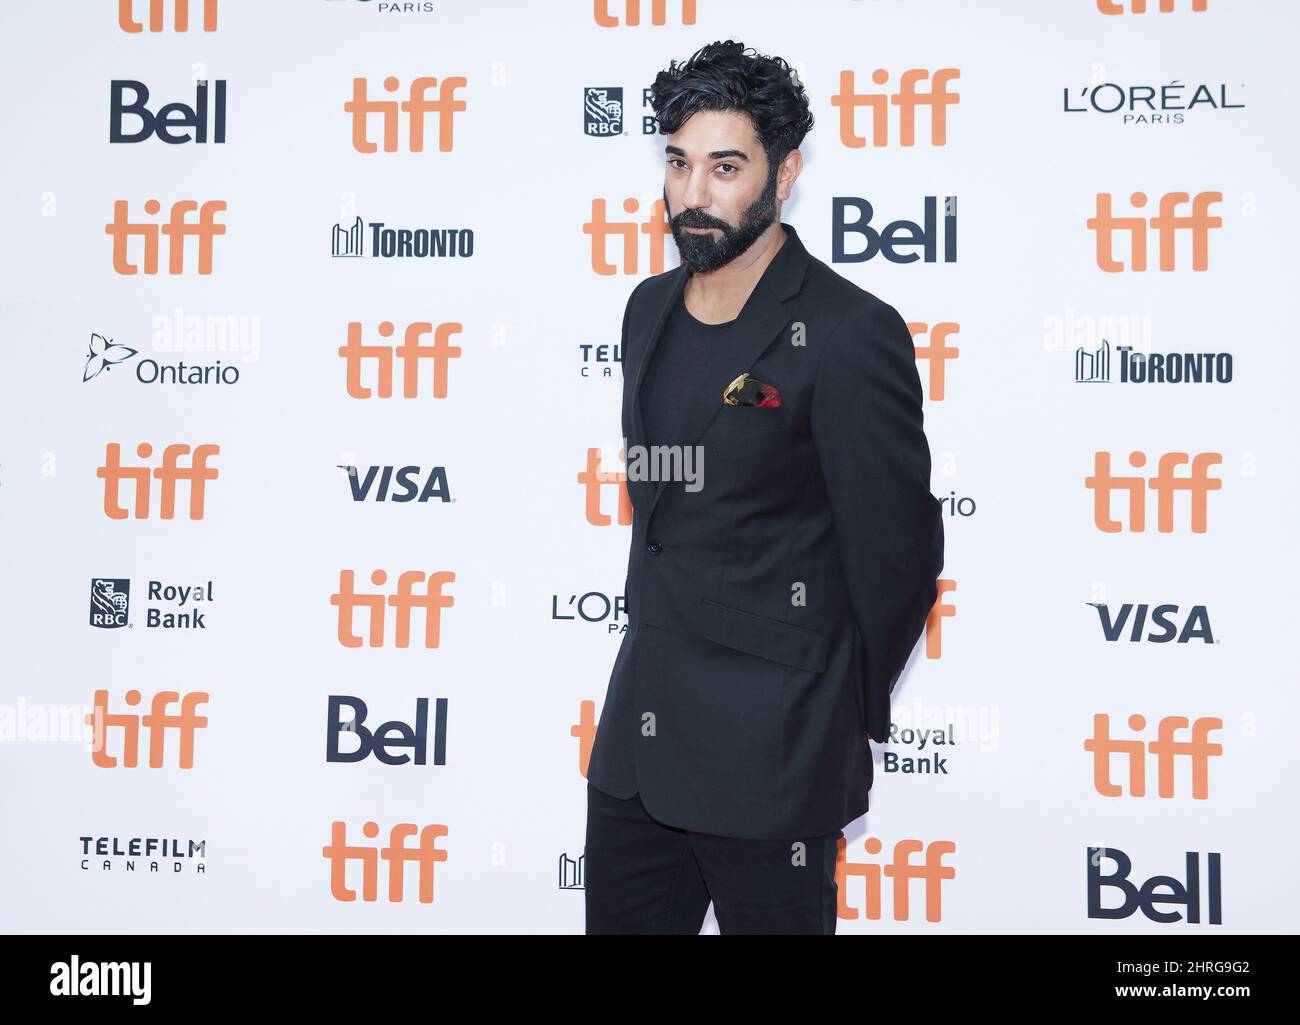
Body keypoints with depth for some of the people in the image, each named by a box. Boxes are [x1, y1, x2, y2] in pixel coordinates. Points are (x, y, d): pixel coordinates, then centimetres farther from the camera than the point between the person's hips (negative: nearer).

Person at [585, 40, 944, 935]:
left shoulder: (849, 334, -15)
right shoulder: (652, 308, 8)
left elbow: (897, 552, -11)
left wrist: (840, 721, 0)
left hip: (770, 758, -7)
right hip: (638, 732, 7)